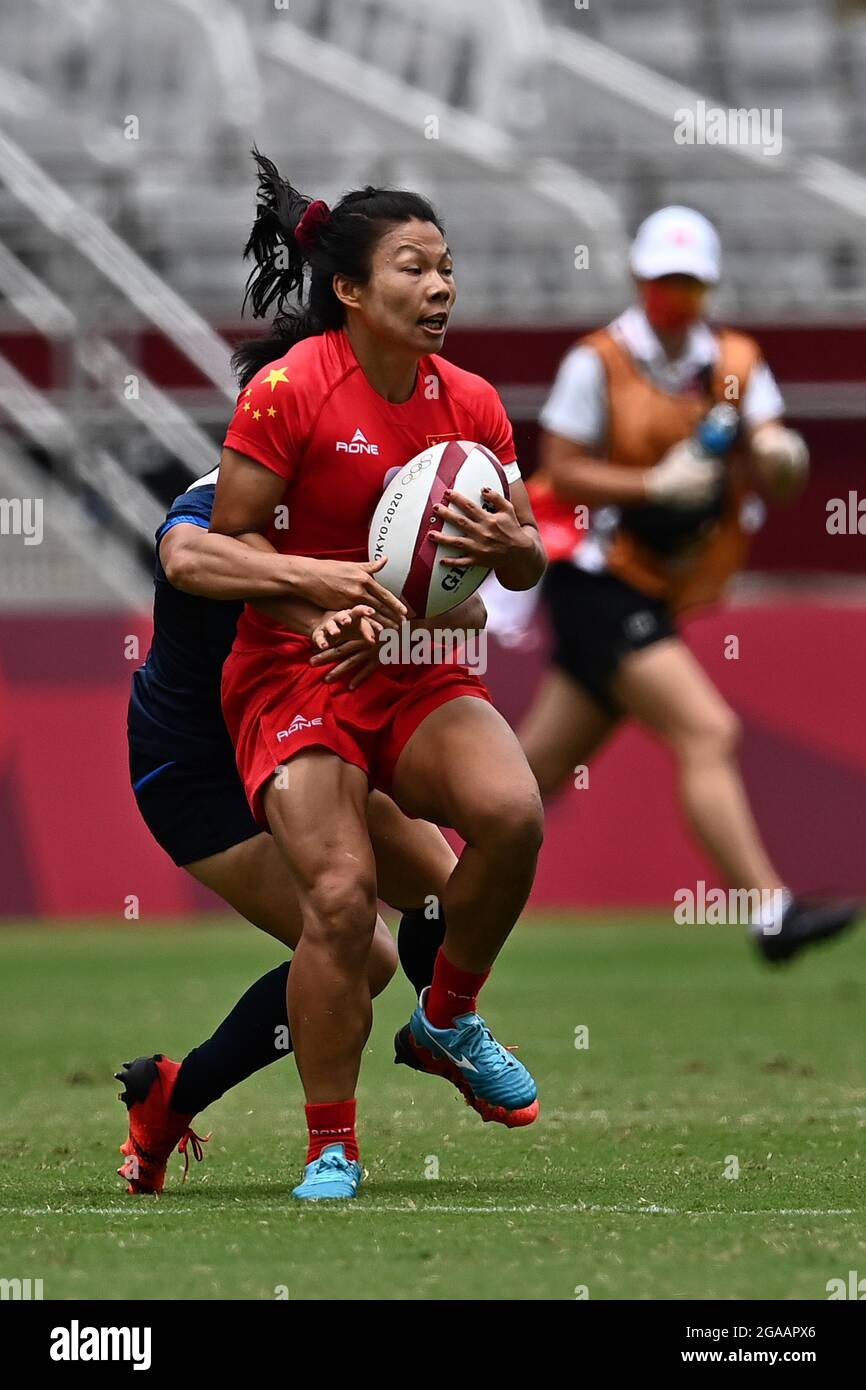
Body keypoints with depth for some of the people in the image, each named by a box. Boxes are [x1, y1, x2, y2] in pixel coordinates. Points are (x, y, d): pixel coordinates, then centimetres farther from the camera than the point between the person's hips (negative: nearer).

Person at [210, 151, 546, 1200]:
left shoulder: (469, 402, 4)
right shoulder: (288, 389, -11)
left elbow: (528, 565, 9)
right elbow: (223, 543, -8)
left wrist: (507, 544, -14)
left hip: (420, 671, 4)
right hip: (292, 672, -4)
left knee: (511, 811, -26)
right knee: (341, 894, -23)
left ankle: (446, 1023, 1)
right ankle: (331, 1150, -7)